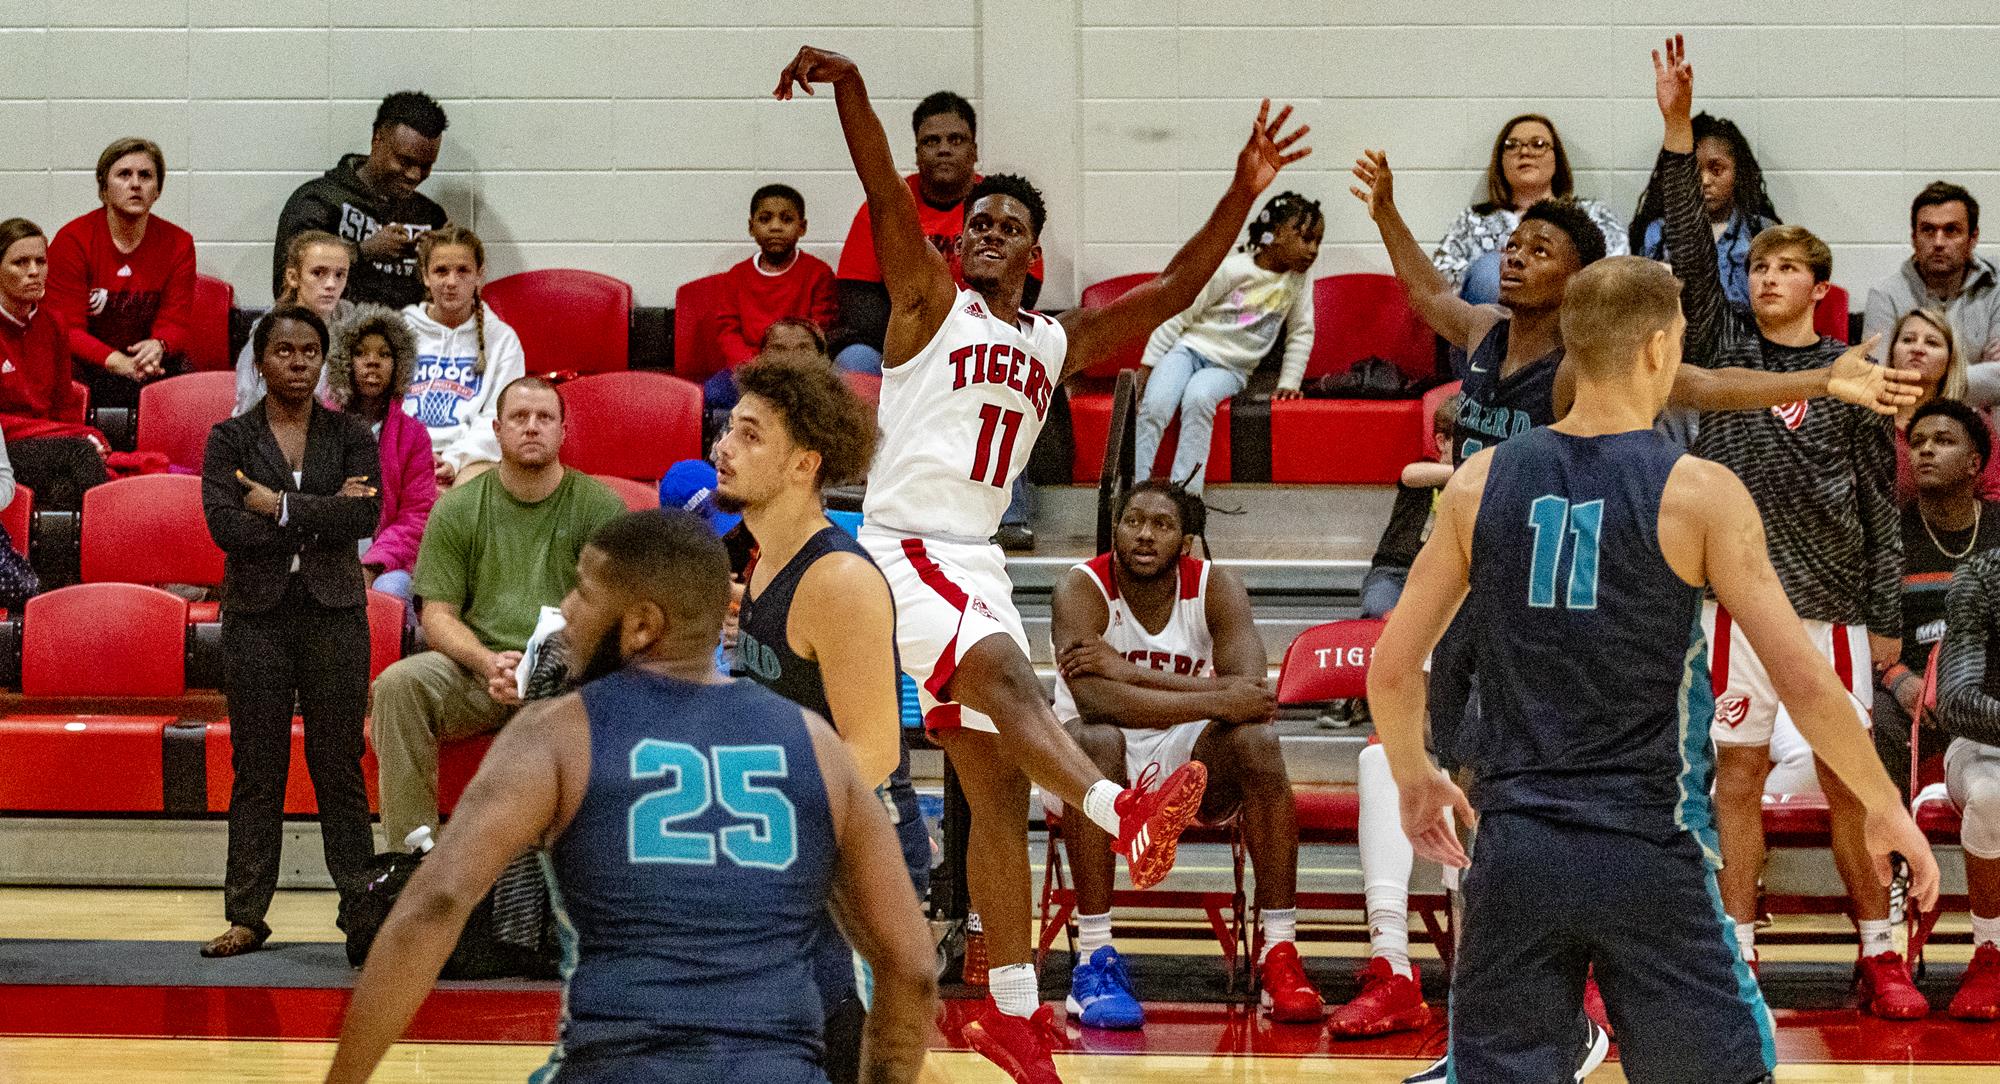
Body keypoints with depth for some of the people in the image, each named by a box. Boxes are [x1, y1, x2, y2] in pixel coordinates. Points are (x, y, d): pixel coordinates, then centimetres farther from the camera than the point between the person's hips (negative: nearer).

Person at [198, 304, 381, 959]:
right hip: (257, 614, 0)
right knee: (256, 769, 1)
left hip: (334, 614, 0)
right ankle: (246, 916, 4)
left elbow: (365, 516, -8)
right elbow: (225, 524, -9)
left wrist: (280, 507, -9)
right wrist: (321, 519, -9)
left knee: (340, 766, 0)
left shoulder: (351, 436, 8)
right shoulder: (230, 439, 6)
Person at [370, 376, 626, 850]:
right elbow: (438, 616, 5)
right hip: (476, 668, 2)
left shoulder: (599, 506, 7)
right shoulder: (457, 509, 10)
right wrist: (488, 662, -16)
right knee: (398, 683, -27)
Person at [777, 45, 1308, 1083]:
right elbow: (885, 191, -12)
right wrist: (849, 86, -28)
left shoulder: (1056, 342, 19)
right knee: (1007, 675, -32)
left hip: (977, 564, 7)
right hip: (900, 549, -7)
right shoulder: (929, 299, 4)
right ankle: (1125, 815, -56)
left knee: (999, 790, 6)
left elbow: (1170, 290, 14)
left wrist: (1241, 197, 2)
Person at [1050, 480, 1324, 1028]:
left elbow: (1250, 694, -25)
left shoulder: (1217, 588, -10)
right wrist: (1212, 701, -37)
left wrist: (1129, 671, -30)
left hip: (1190, 763, 2)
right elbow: (1094, 700, -33)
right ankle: (1093, 961, -36)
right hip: (1112, 759, -2)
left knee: (1256, 740, -27)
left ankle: (1279, 956, -25)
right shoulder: (1082, 590, -16)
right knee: (1096, 742, -36)